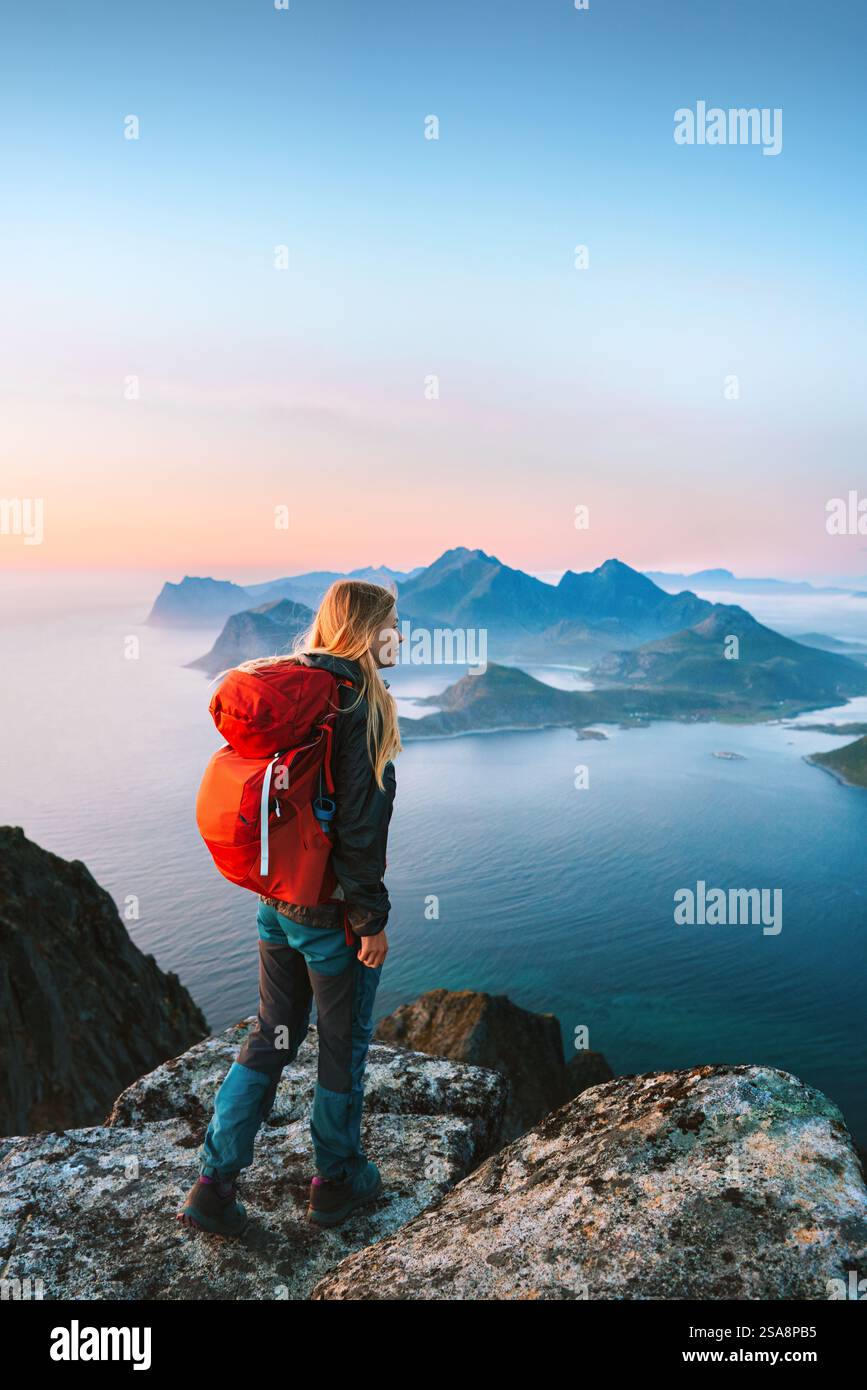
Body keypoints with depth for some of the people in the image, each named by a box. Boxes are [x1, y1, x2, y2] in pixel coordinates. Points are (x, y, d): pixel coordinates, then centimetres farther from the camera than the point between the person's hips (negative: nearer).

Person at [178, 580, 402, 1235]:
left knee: (272, 1036, 20)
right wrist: (372, 920, -14)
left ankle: (215, 1183, 23)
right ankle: (337, 1181, 32)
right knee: (344, 1045, 13)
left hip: (276, 901, 7)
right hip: (334, 911, -7)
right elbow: (359, 824, -22)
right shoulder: (359, 704, -20)